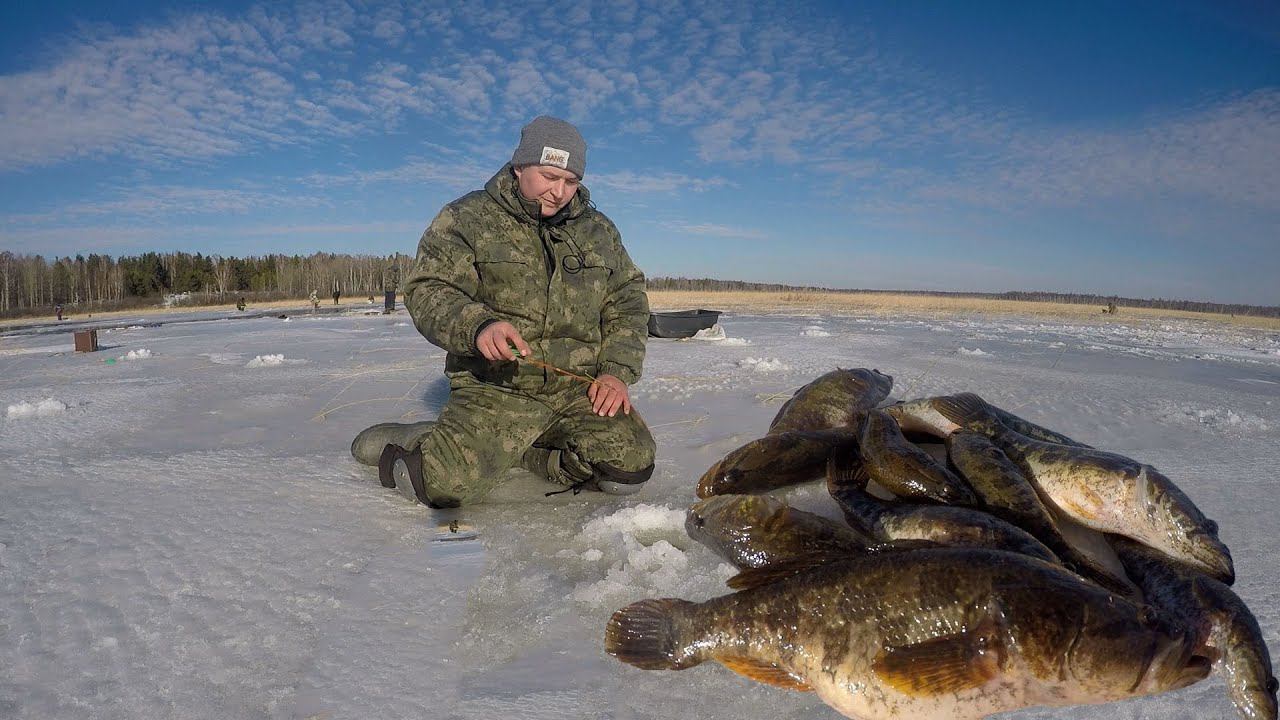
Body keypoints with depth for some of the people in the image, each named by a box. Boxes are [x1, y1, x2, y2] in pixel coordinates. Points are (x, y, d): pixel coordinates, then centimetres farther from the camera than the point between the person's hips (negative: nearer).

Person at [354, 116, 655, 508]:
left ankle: (514, 451, 5)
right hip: (495, 388, -4)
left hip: (580, 388, 4)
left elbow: (628, 303, 14)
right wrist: (477, 325, -31)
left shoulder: (598, 230, 12)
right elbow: (426, 291, -9)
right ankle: (400, 447, 13)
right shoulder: (466, 219, 0)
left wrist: (618, 371, -1)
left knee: (631, 468, -17)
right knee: (450, 485, -24)